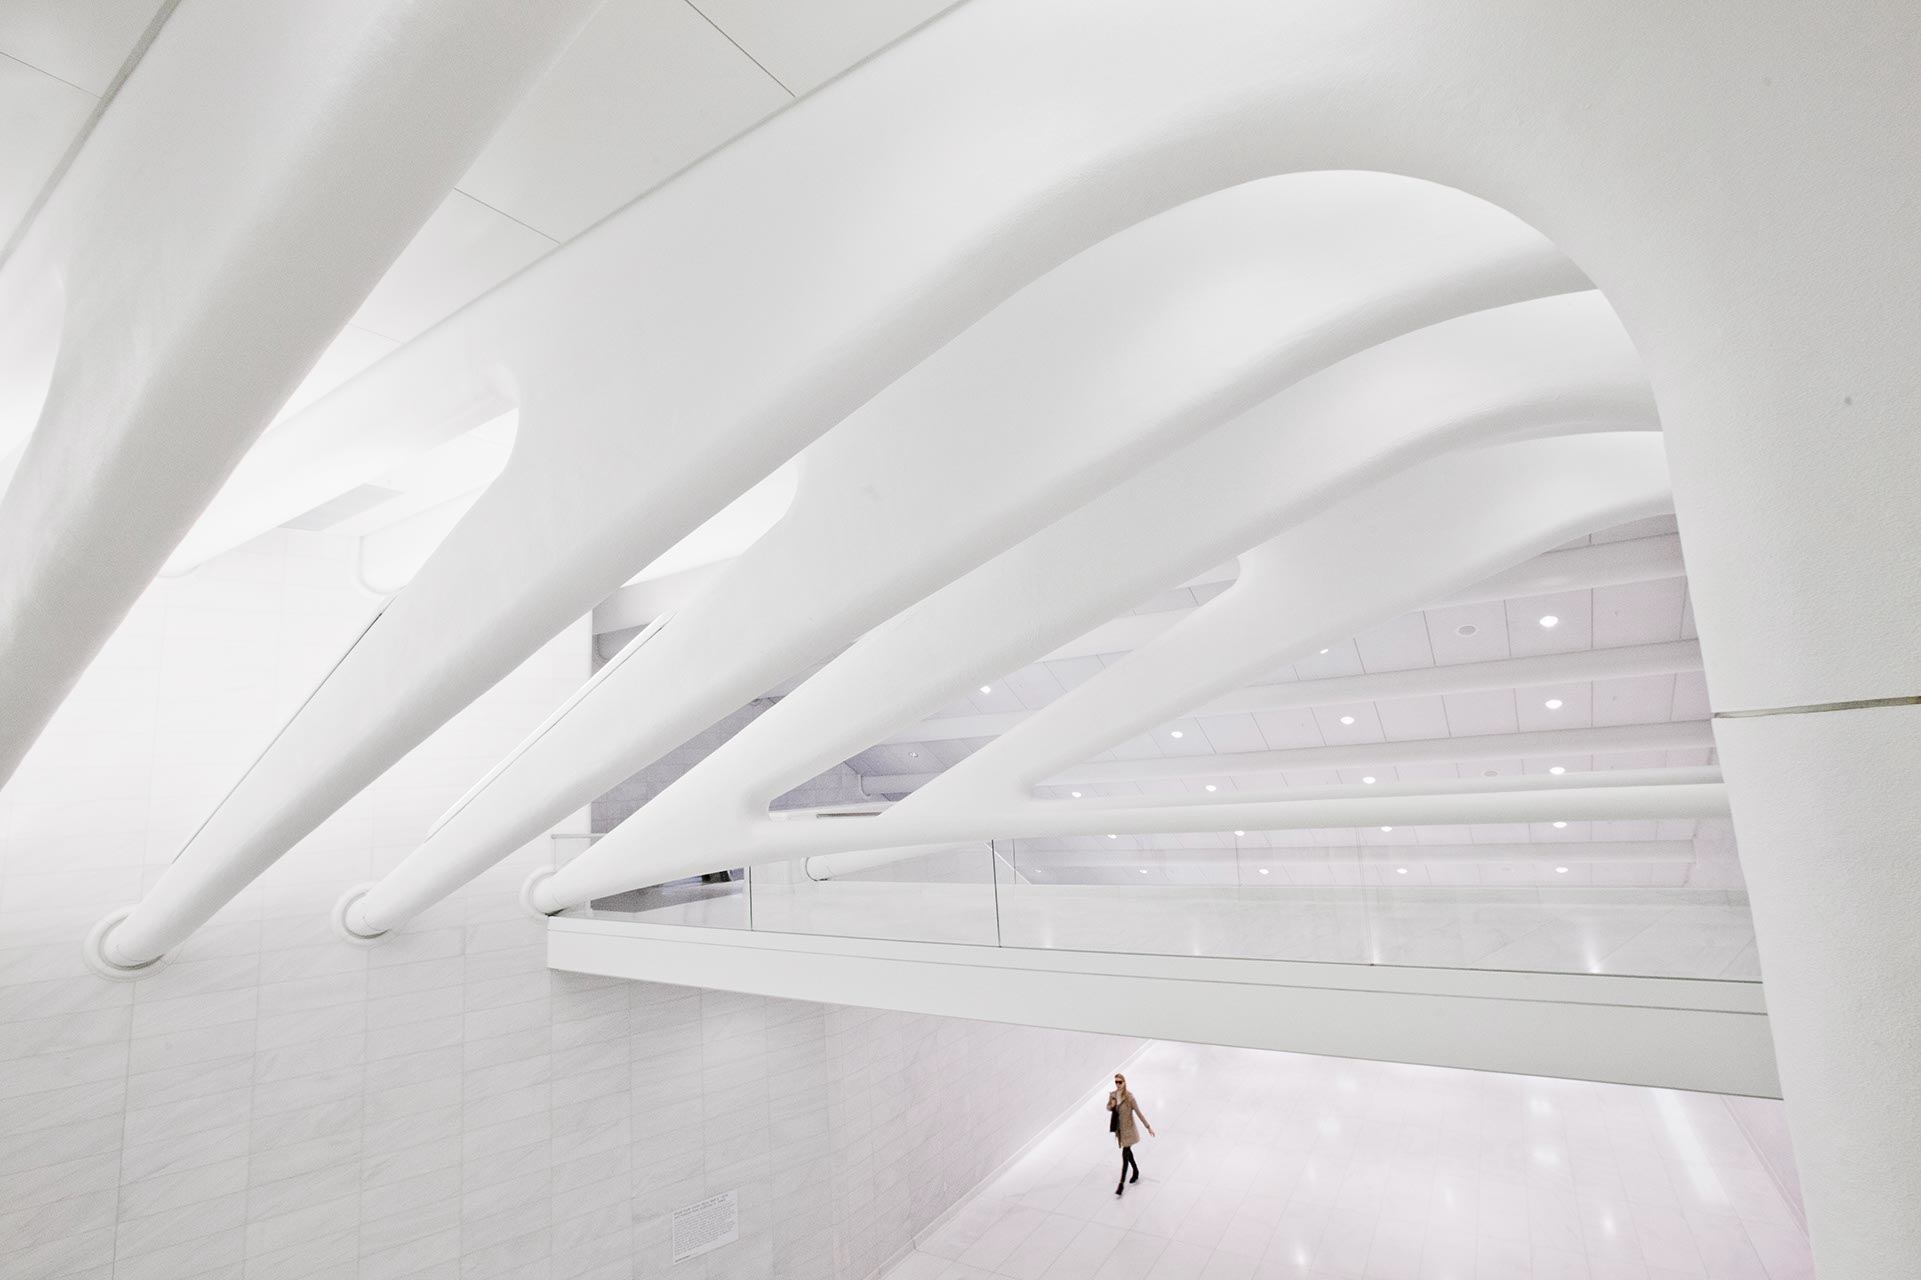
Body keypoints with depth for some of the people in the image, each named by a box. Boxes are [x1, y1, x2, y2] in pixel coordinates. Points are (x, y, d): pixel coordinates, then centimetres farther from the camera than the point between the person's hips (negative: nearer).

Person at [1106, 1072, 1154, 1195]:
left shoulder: (1129, 1097, -23)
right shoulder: (1112, 1095, -8)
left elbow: (1138, 1112, -17)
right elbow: (1108, 1108, 9)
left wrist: (1148, 1126, -12)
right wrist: (1111, 1106, -15)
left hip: (1128, 1129, -5)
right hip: (1119, 1129, 5)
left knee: (1125, 1155, -2)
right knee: (1128, 1152, 22)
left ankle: (1121, 1183, 7)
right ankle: (1136, 1172, 45)